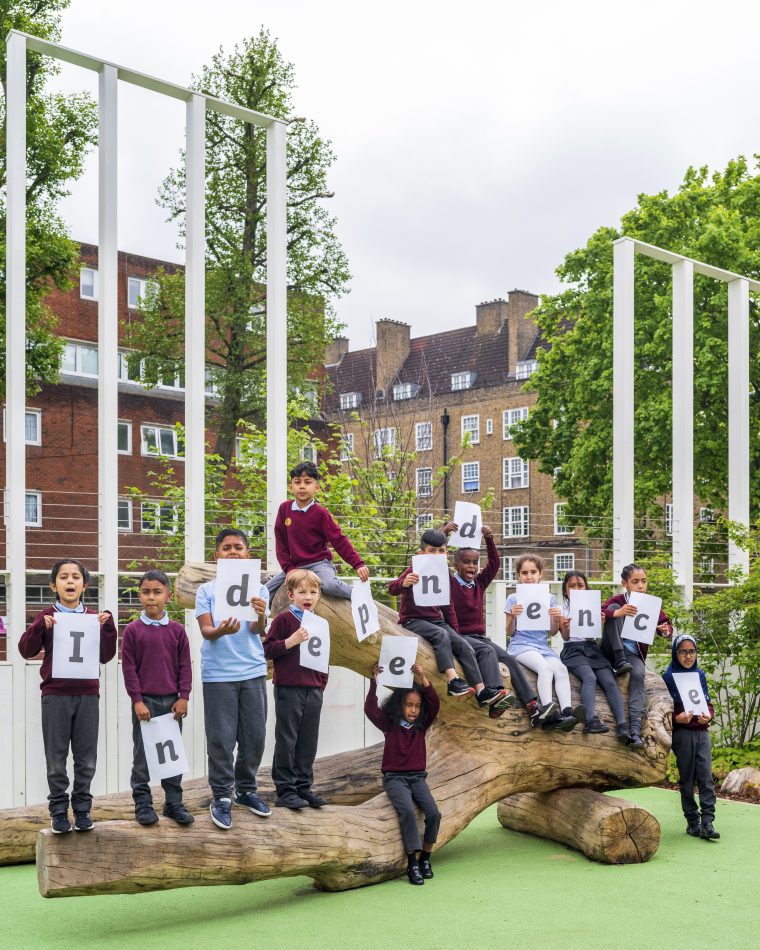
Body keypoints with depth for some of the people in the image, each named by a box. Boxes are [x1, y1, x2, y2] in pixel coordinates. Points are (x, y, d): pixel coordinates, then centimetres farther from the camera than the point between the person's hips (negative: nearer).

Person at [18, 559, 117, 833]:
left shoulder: (94, 617, 6)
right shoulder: (47, 617, 2)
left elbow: (106, 656, 3)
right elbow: (26, 651, -4)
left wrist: (108, 626, -9)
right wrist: (40, 627, -19)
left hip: (88, 695, 2)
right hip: (55, 696, -1)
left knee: (86, 758, 5)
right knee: (56, 759, 2)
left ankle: (82, 809, 16)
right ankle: (59, 811, 12)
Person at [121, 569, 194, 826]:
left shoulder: (177, 630, 3)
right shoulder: (133, 630, -3)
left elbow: (185, 666, 4)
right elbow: (129, 668, -4)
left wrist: (183, 697, -3)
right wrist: (137, 700, -8)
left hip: (172, 701, 2)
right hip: (145, 701, -2)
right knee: (142, 755, 3)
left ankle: (173, 802, 17)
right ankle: (143, 803, 11)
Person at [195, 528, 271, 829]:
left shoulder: (258, 589, 6)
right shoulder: (206, 590, 2)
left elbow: (257, 630, -7)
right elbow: (205, 631, -7)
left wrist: (260, 615, -30)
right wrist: (220, 631, -30)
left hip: (253, 671, 2)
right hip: (218, 674, -2)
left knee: (254, 736, 8)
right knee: (221, 738, -1)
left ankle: (246, 789, 24)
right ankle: (221, 796, 9)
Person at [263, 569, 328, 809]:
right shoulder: (284, 619, -5)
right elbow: (268, 650, -10)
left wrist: (322, 683, 15)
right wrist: (292, 640, -21)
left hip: (313, 690, 6)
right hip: (289, 689, -6)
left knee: (308, 741, 10)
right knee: (287, 741, 0)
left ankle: (303, 786, 19)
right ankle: (285, 790, 6)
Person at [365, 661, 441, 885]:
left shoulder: (422, 725, 6)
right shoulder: (389, 724, 1)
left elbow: (435, 705, -8)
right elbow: (370, 710, -14)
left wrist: (423, 681, -20)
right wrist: (374, 683, -21)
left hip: (417, 776, 3)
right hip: (394, 777, -3)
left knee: (433, 813, -20)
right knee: (408, 812, -29)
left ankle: (425, 858, -3)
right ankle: (412, 863, -26)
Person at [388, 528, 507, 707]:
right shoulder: (414, 572, -6)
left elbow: (448, 608, 19)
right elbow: (391, 589, -21)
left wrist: (456, 633, 13)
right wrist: (404, 583, -44)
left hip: (437, 620, 6)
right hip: (413, 620, -6)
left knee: (464, 645, -16)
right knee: (440, 634, -35)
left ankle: (482, 691, -23)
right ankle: (453, 680, -43)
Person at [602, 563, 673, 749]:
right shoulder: (617, 601, -1)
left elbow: (666, 626, 5)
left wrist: (666, 630, -21)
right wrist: (616, 613, -38)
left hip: (635, 653, 1)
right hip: (612, 651, -1)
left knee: (638, 675, -35)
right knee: (614, 608, -21)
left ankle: (635, 729, -44)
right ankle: (620, 663, -26)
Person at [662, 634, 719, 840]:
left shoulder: (700, 675, 12)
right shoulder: (668, 677, -1)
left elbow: (708, 703, 15)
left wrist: (709, 715, -7)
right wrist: (676, 717, -22)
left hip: (702, 732, 3)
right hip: (682, 732, -3)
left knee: (706, 777, -7)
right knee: (687, 779, 2)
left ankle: (707, 822, -9)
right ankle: (692, 822, 10)